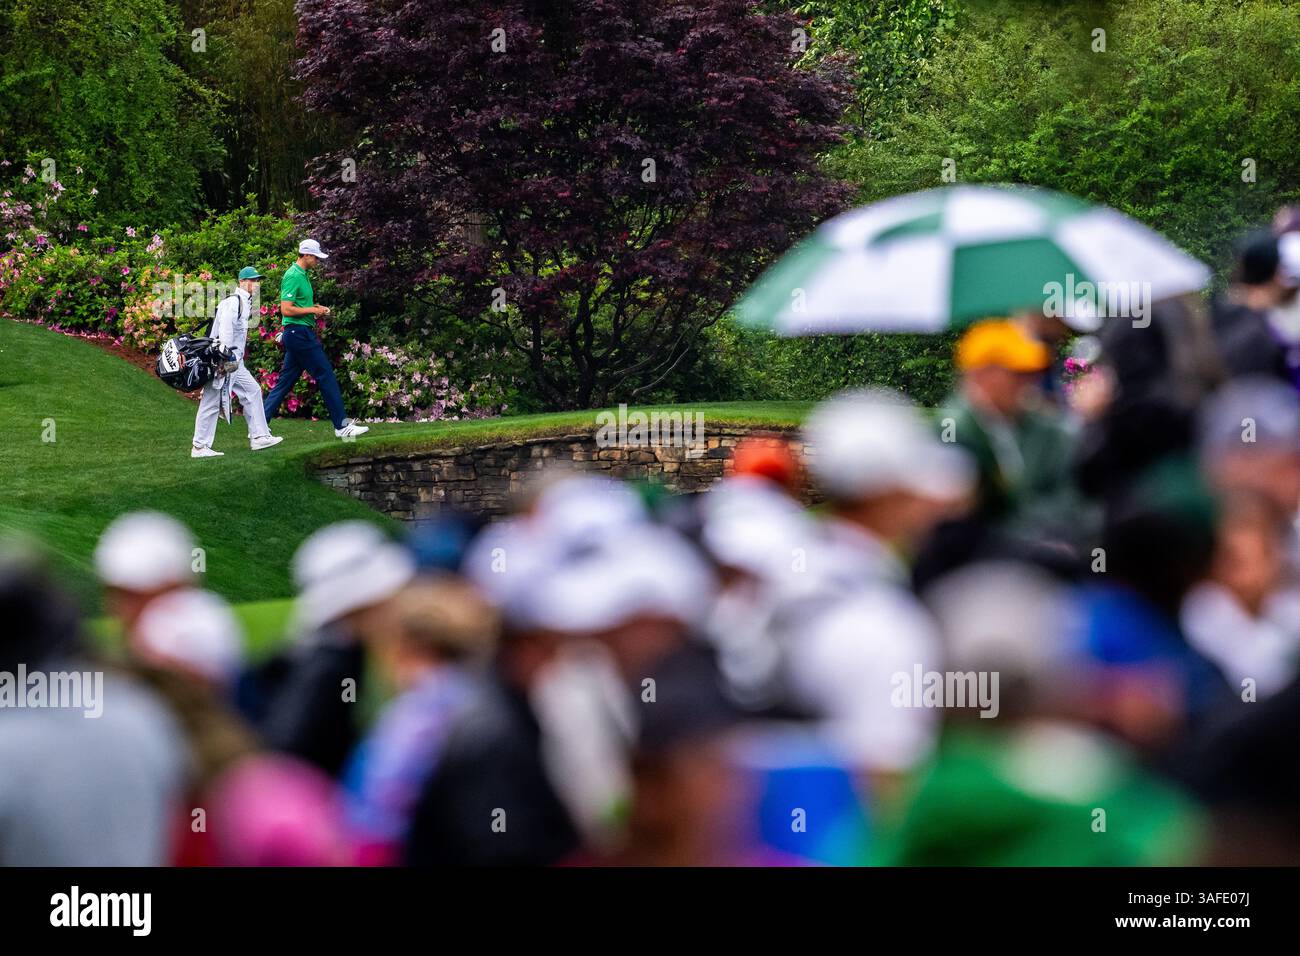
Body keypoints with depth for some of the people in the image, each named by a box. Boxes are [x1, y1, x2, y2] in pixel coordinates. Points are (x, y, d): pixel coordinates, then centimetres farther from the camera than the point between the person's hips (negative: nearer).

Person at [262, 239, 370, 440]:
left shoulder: (302, 275, 17)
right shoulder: (293, 276, -14)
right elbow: (286, 310, -21)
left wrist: (316, 309, 11)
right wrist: (313, 310, -14)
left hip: (301, 334, 10)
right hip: (299, 333, -10)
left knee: (286, 380, 9)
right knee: (326, 377, -6)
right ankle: (341, 426, -2)